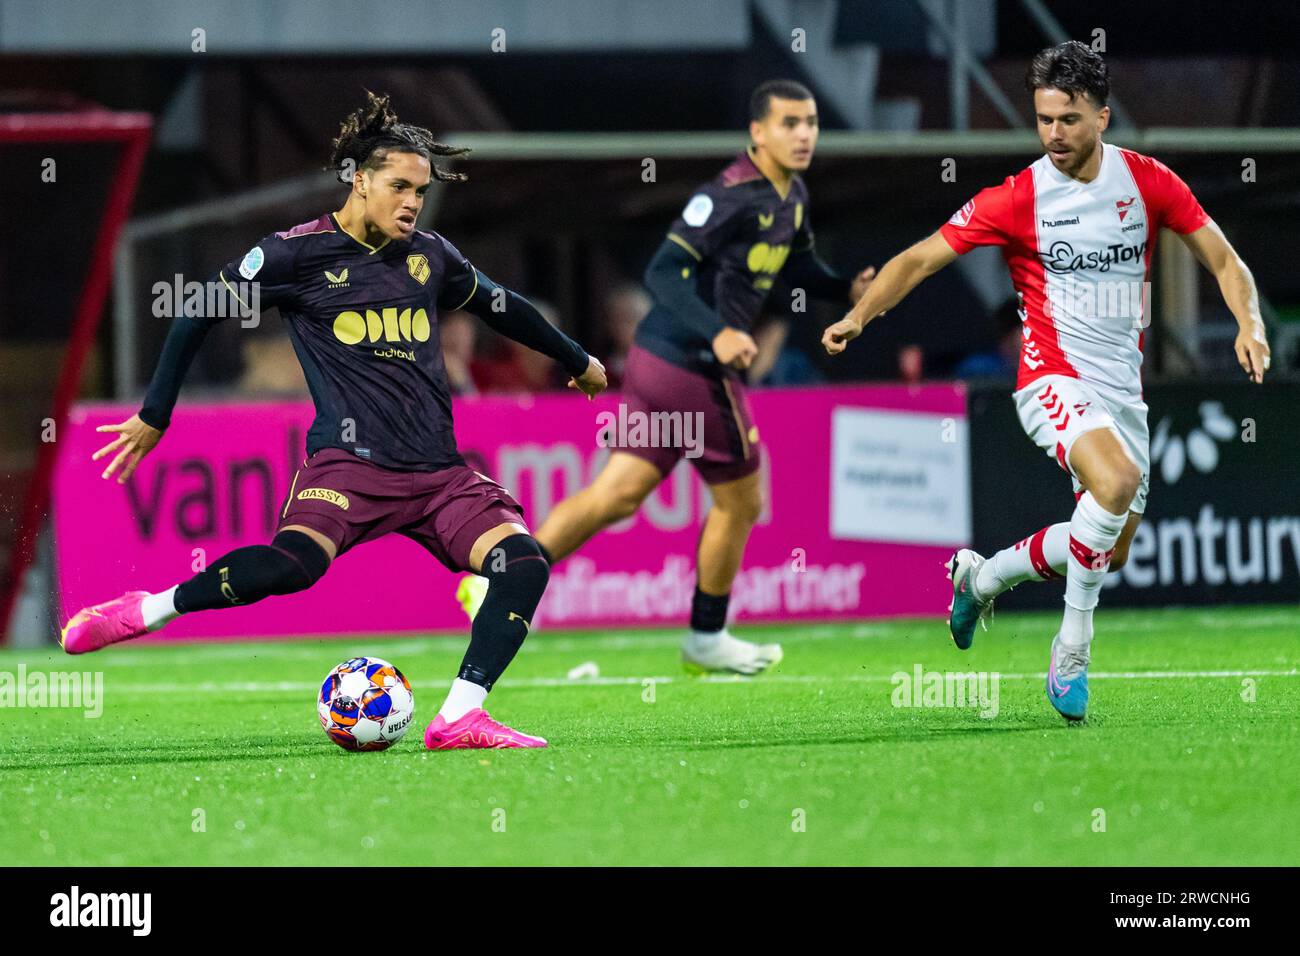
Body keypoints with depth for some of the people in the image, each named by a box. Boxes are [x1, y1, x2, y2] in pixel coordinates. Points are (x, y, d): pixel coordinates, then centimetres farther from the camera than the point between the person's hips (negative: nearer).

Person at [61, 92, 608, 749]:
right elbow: (199, 314, 6)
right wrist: (155, 416, 8)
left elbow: (501, 307, 33)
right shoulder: (299, 253, -1)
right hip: (351, 461, -6)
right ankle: (143, 612, -19)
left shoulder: (429, 256, 15)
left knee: (523, 563, -17)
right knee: (296, 561, -34)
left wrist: (576, 360, 45)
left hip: (438, 470, 6)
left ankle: (459, 719, -17)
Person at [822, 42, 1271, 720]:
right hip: (1054, 377, -5)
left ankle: (982, 575, 32)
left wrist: (1249, 325, -12)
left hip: (1123, 386, 5)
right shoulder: (1017, 199, -8)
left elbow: (1225, 262, 6)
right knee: (1117, 482, -33)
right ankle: (1072, 653, -21)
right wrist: (858, 316, -19)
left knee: (1110, 553, 7)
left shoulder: (1149, 182, -1)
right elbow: (920, 259, -5)